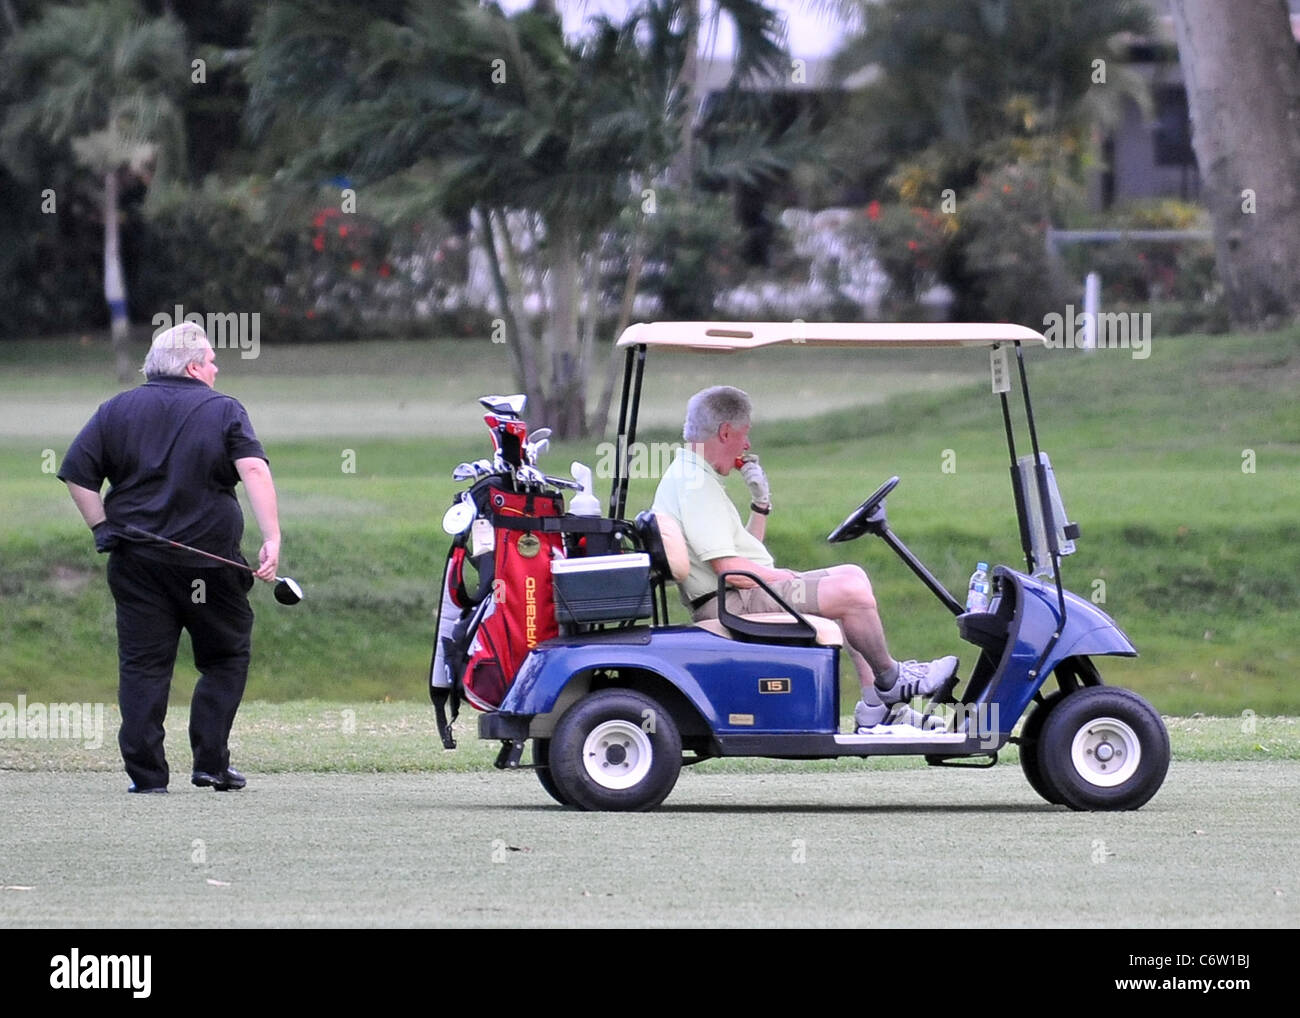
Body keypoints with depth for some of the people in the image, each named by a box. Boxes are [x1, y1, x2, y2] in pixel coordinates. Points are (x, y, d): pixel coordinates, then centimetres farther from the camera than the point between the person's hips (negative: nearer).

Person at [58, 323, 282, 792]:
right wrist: (272, 539, -20)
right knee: (226, 657, 12)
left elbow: (77, 473, 3)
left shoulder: (117, 410, 7)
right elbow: (255, 471, -15)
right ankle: (211, 763, 4)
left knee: (142, 665, 5)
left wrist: (102, 527, 8)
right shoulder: (225, 410, -1)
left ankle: (146, 773, -1)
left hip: (137, 561, 2)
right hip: (209, 568, -2)